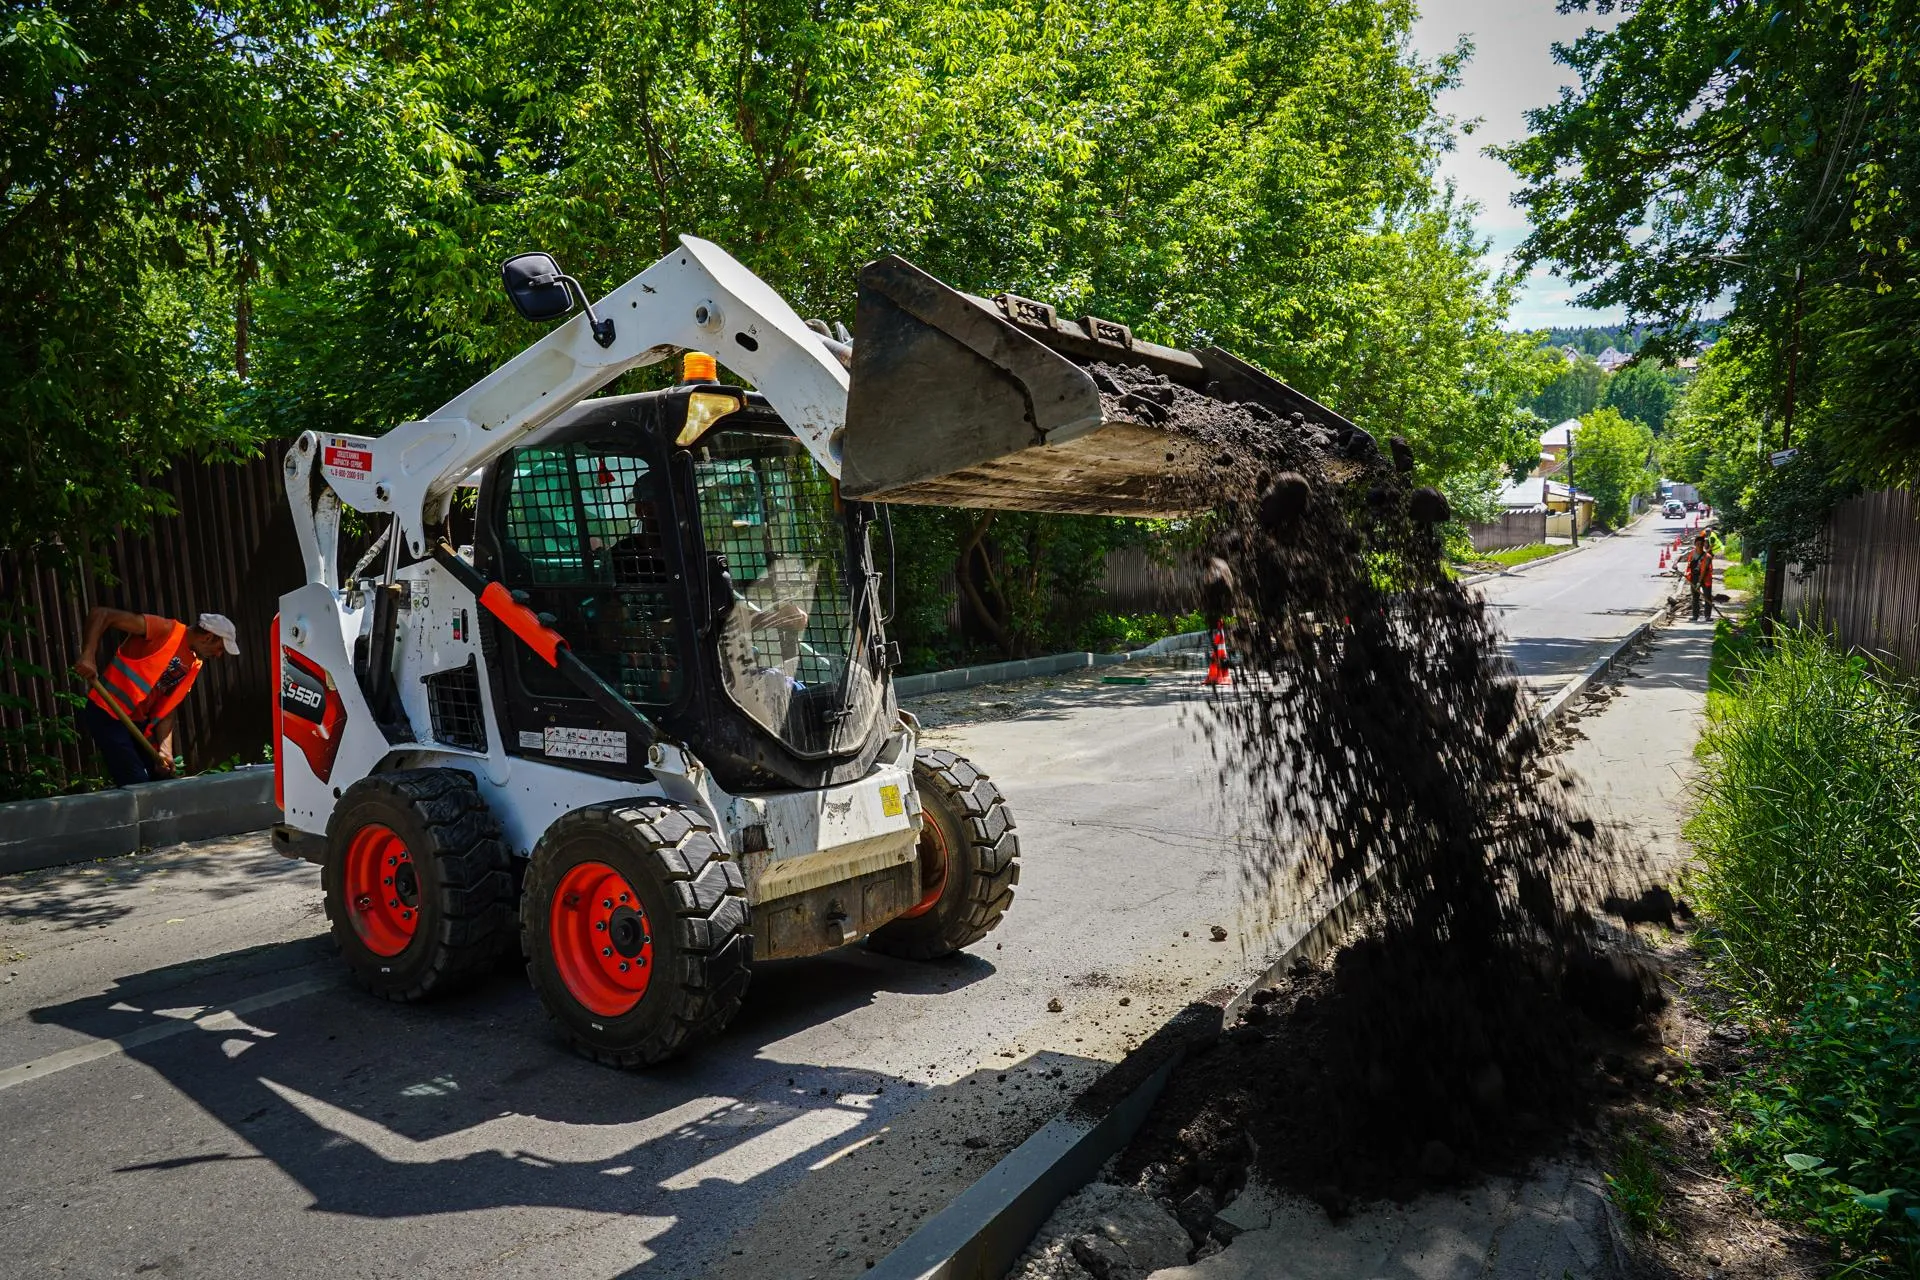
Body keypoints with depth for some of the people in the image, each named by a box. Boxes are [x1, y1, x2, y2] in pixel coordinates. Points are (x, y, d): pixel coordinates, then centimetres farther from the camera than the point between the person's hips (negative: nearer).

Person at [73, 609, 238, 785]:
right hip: (107, 715, -8)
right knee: (138, 786, -13)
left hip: (139, 722, 8)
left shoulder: (195, 666, 8)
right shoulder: (165, 630, -15)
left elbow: (167, 710, 6)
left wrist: (165, 750, -8)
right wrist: (88, 656, -32)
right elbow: (100, 614, -18)